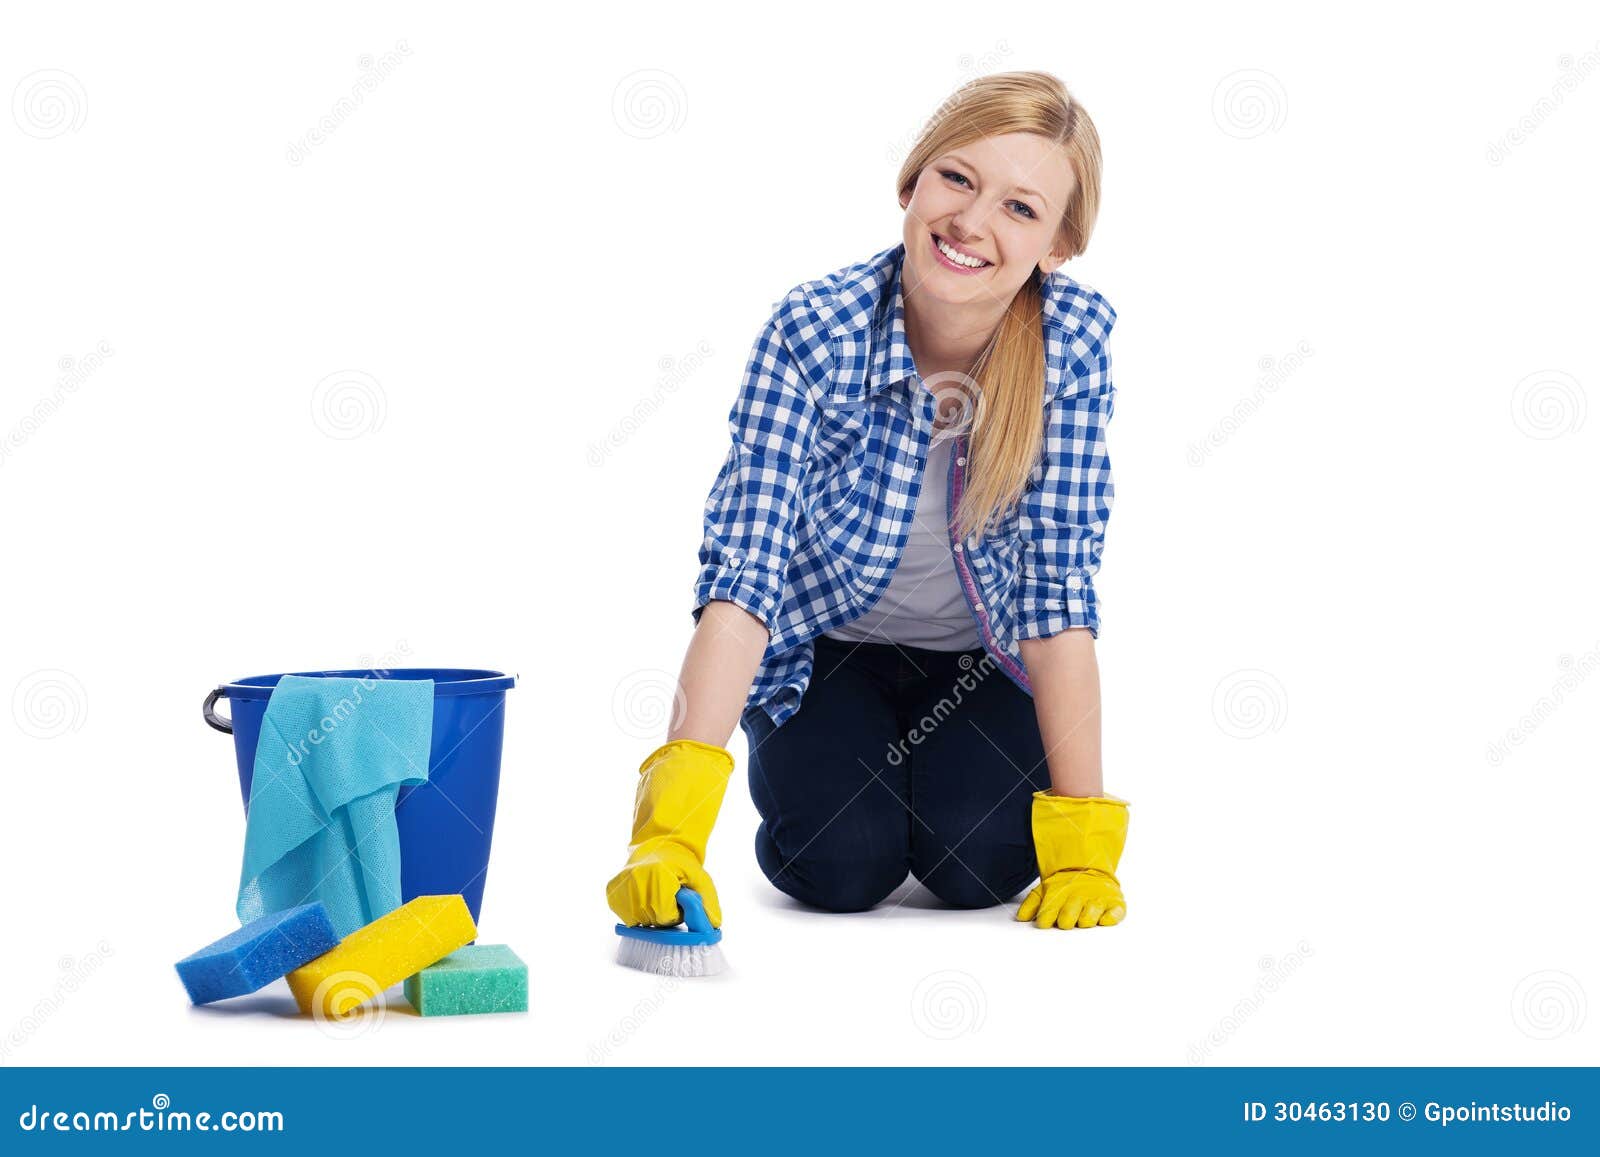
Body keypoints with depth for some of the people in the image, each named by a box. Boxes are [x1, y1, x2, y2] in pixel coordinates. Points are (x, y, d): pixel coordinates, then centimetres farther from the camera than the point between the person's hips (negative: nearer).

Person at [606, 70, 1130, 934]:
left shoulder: (1075, 338, -24)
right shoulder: (812, 333, -28)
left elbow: (1059, 586, -23)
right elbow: (741, 571, -35)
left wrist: (1082, 838, -27)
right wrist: (672, 825, -47)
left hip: (980, 660, 1)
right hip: (828, 645, -1)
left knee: (982, 861, -21)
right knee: (844, 864, -21)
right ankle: (795, 779, 15)